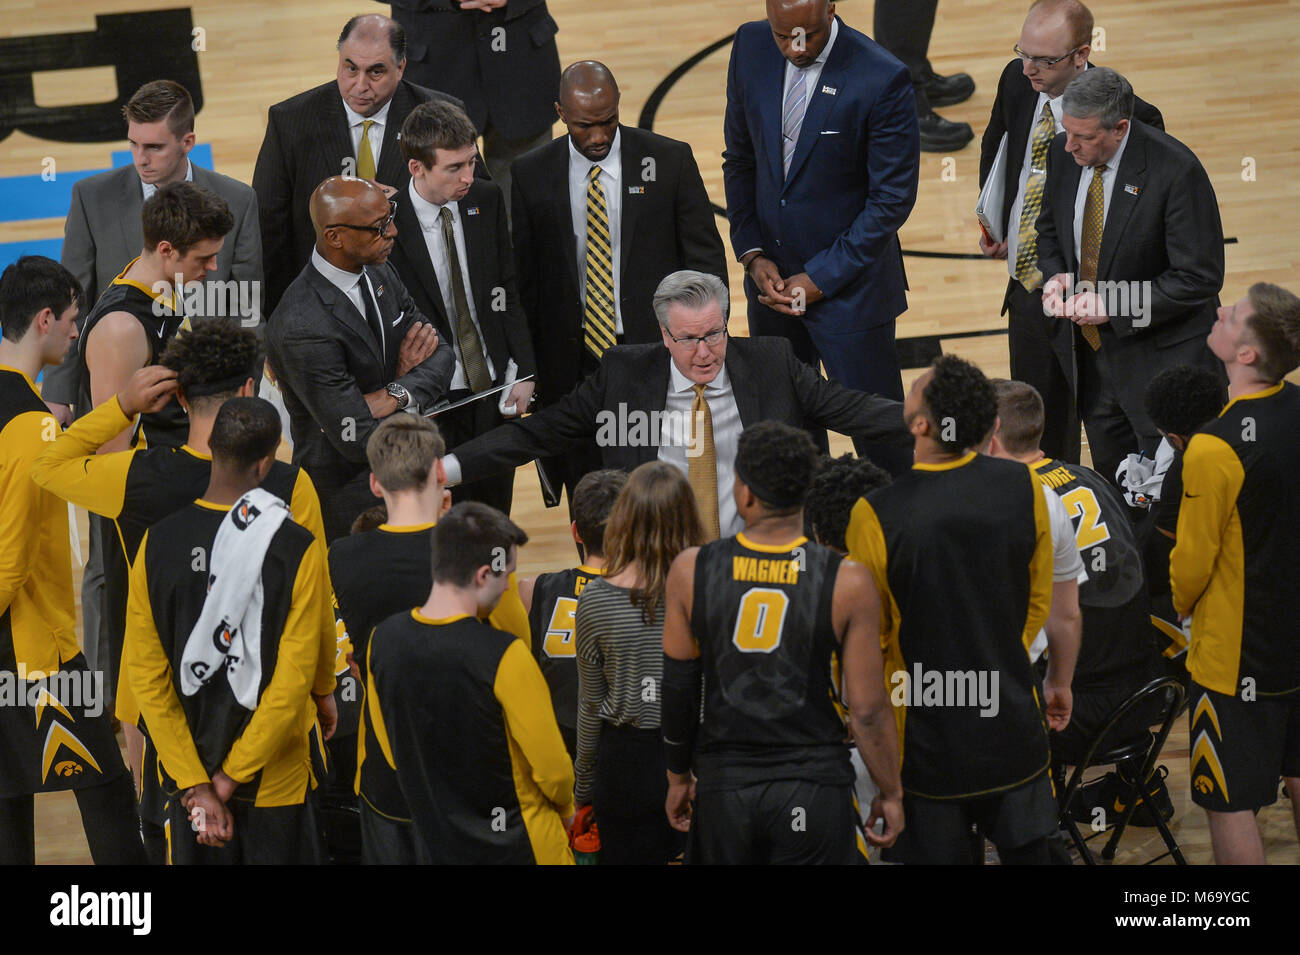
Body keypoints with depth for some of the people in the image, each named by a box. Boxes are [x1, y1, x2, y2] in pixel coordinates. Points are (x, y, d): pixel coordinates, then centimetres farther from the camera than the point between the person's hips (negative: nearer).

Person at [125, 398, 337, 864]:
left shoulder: (157, 543, -7)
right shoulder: (298, 549, -16)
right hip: (276, 788, -3)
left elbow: (146, 677, -8)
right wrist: (232, 776, -10)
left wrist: (196, 784, -8)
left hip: (188, 780, 3)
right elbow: (294, 681, -18)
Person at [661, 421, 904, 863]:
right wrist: (890, 794, 7)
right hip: (814, 787, -2)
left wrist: (679, 776, 17)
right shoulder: (848, 583, -11)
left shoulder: (691, 571, -5)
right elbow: (868, 710, -7)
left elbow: (678, 689, 3)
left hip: (723, 790, 2)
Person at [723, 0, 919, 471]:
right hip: (772, 273, 5)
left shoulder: (882, 80, -21)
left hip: (850, 285, -5)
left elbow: (892, 199, -15)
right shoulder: (750, 48, -5)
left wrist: (820, 279, -15)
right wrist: (752, 253, -3)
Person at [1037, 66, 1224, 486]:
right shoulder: (1064, 153, -5)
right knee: (1109, 465, 20)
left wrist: (1114, 306, -25)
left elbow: (1200, 278, -22)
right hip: (1092, 347, 6)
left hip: (1160, 355, -6)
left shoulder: (1175, 171, -25)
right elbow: (1049, 229, 14)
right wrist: (1055, 274, -8)